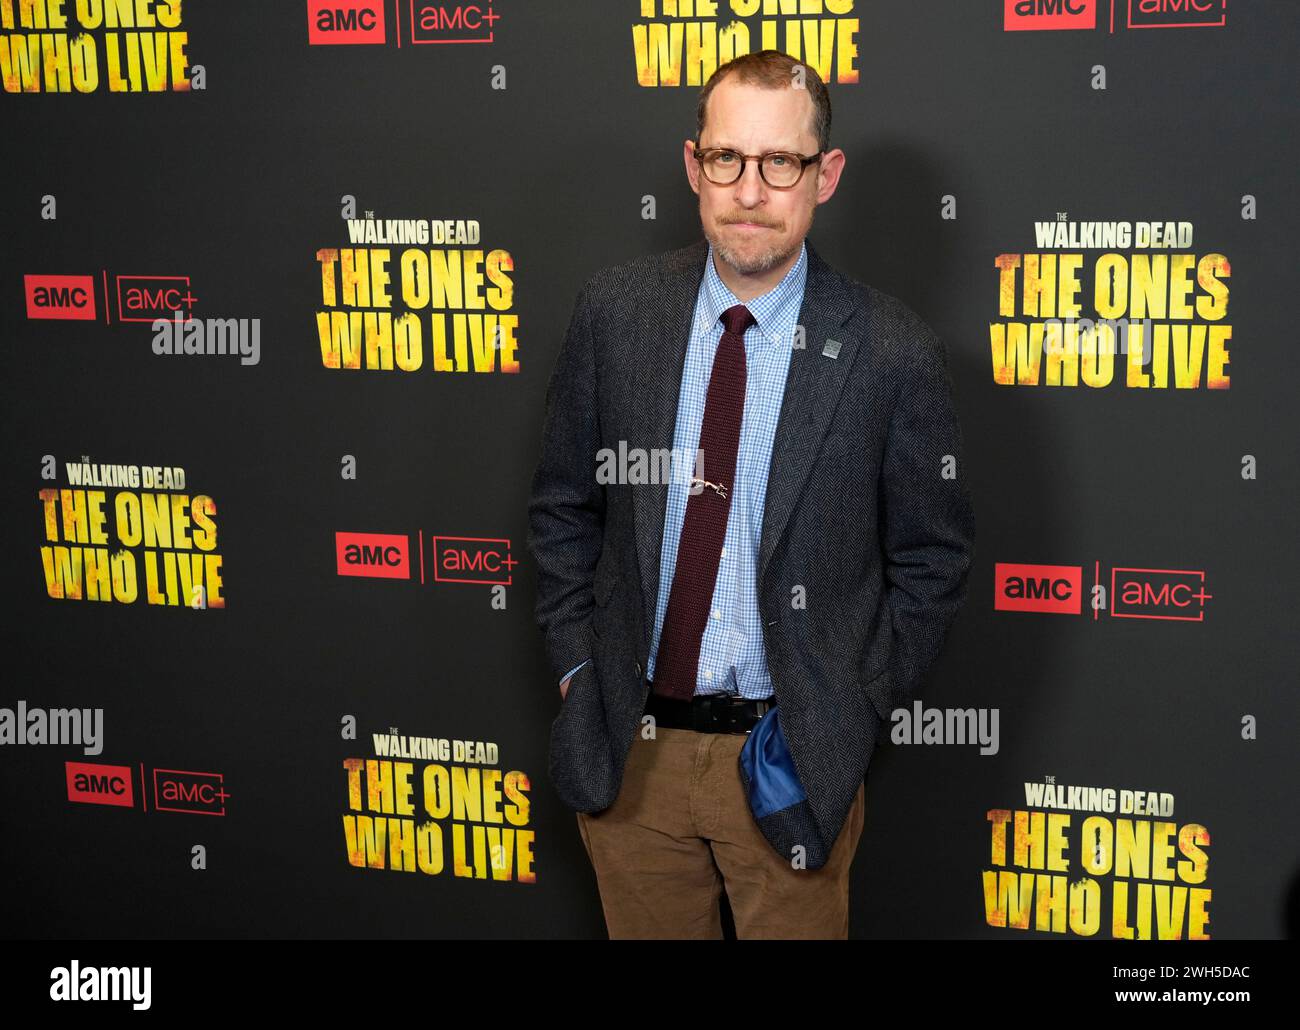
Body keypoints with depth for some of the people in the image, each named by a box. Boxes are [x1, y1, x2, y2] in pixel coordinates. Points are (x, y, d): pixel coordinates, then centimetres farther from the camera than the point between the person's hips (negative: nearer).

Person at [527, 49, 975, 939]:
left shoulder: (892, 353, -11)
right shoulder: (613, 312, -3)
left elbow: (933, 560, -2)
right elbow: (564, 509, 7)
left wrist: (852, 714, -5)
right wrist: (576, 668, 2)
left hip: (789, 760, -2)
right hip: (628, 743, 3)